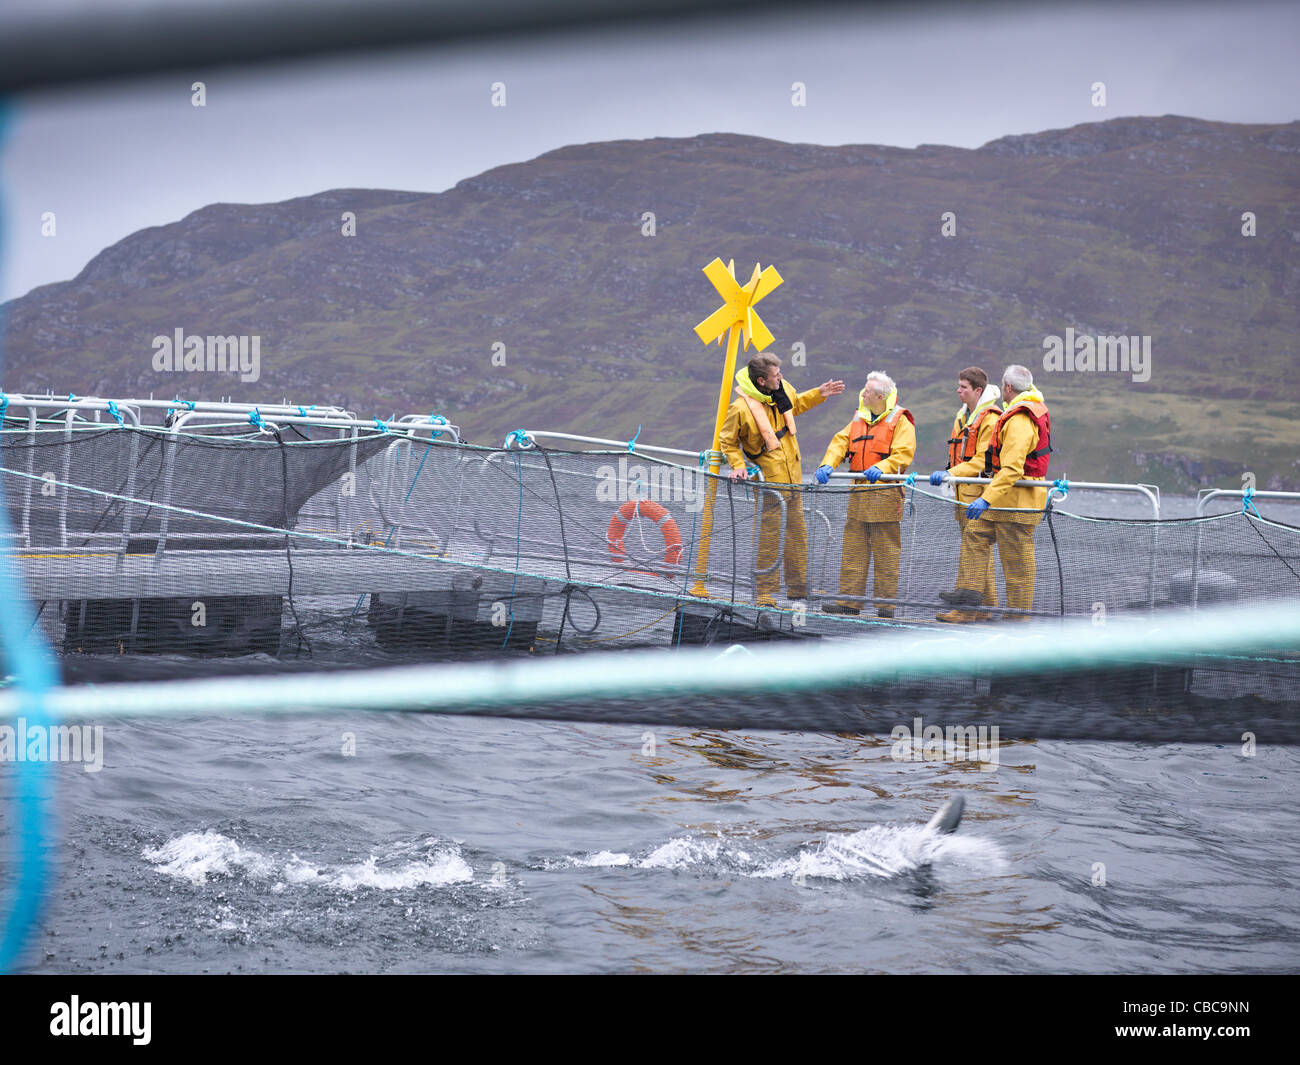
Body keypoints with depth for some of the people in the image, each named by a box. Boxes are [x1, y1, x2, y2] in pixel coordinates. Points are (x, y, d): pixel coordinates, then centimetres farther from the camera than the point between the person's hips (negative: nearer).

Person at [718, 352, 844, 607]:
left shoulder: (783, 389, -2)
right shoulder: (741, 409, -22)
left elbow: (796, 404, 23)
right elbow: (728, 442, -7)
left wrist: (818, 394, 14)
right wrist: (739, 467, -18)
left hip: (793, 476, 7)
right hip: (768, 480, -7)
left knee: (797, 532, 15)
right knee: (769, 536, -4)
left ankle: (799, 587, 28)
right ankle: (765, 592, 5)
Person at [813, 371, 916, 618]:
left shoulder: (900, 421, -5)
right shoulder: (859, 419, 16)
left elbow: (903, 454, -14)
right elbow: (841, 442, 11)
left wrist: (881, 468, -29)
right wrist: (827, 465, -7)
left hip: (885, 493, -6)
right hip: (859, 494, 7)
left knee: (886, 552, -1)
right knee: (853, 549, 6)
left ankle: (886, 603, 5)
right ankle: (849, 600, 10)